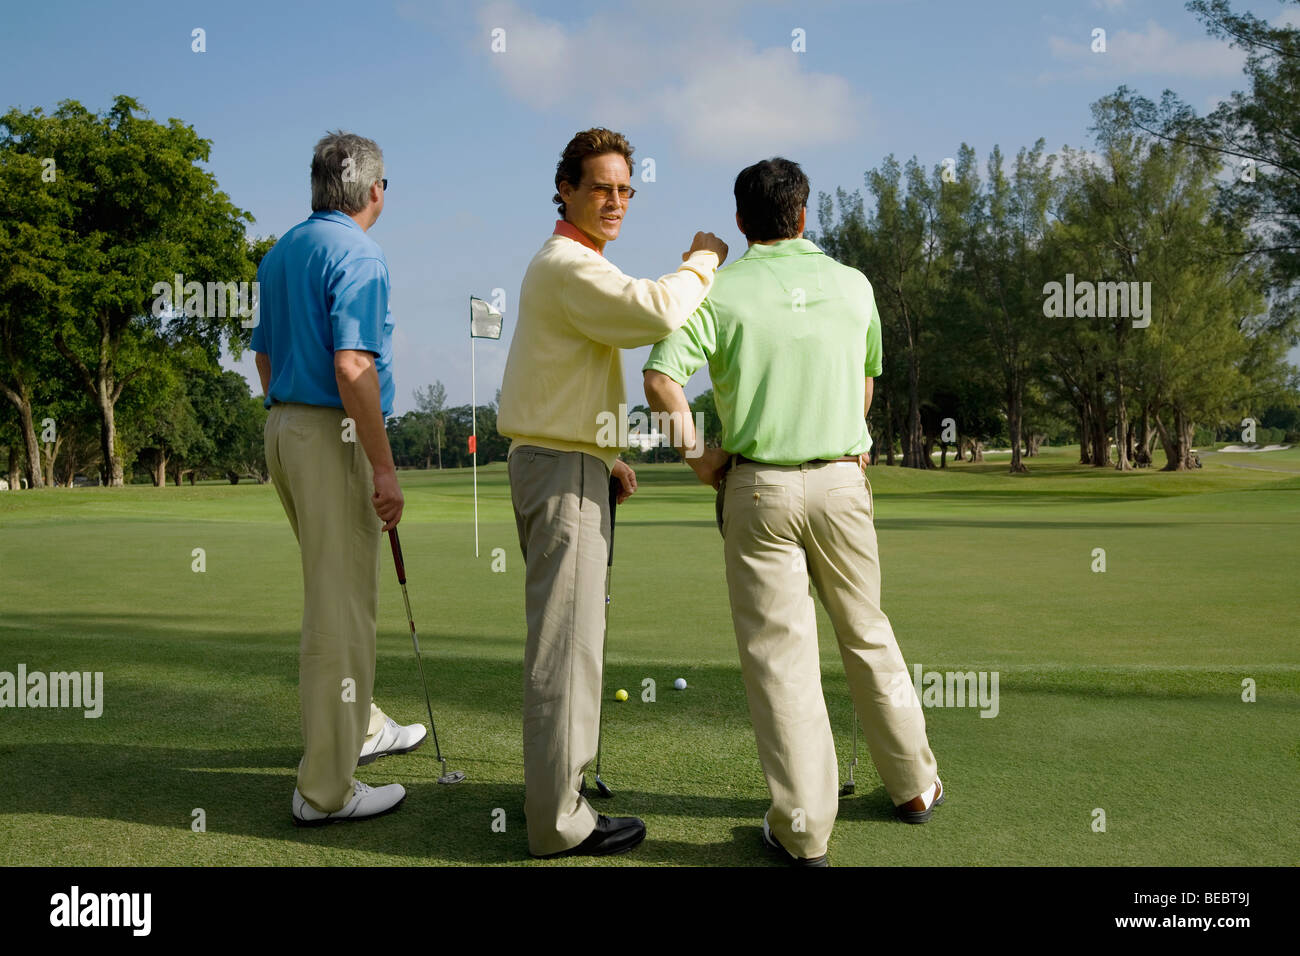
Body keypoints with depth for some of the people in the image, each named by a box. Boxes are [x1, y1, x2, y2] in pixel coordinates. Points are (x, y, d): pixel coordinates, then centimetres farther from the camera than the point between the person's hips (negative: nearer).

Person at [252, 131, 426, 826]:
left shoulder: (280, 252, 15)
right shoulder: (357, 254, -13)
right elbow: (352, 367, -22)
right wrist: (385, 468, -20)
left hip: (283, 429, 10)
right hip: (334, 437, -10)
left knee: (339, 592, 21)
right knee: (339, 608, -5)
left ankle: (361, 727, 36)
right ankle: (325, 789, 2)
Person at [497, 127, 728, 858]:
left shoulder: (565, 264, 21)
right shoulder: (571, 265, -14)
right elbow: (658, 312, -31)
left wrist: (606, 454, 25)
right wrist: (702, 260, -12)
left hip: (562, 461, 11)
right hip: (562, 470, -11)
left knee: (564, 634, 17)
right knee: (566, 641, -7)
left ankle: (556, 785, 29)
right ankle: (561, 822, 2)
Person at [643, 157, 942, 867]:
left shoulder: (719, 289, -6)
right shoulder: (853, 285, 6)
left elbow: (661, 379, -18)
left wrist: (698, 457, -6)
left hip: (758, 486, -3)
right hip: (842, 481, 3)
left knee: (779, 653, 2)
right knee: (867, 635, 18)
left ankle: (802, 829, 9)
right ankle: (912, 784, 32)